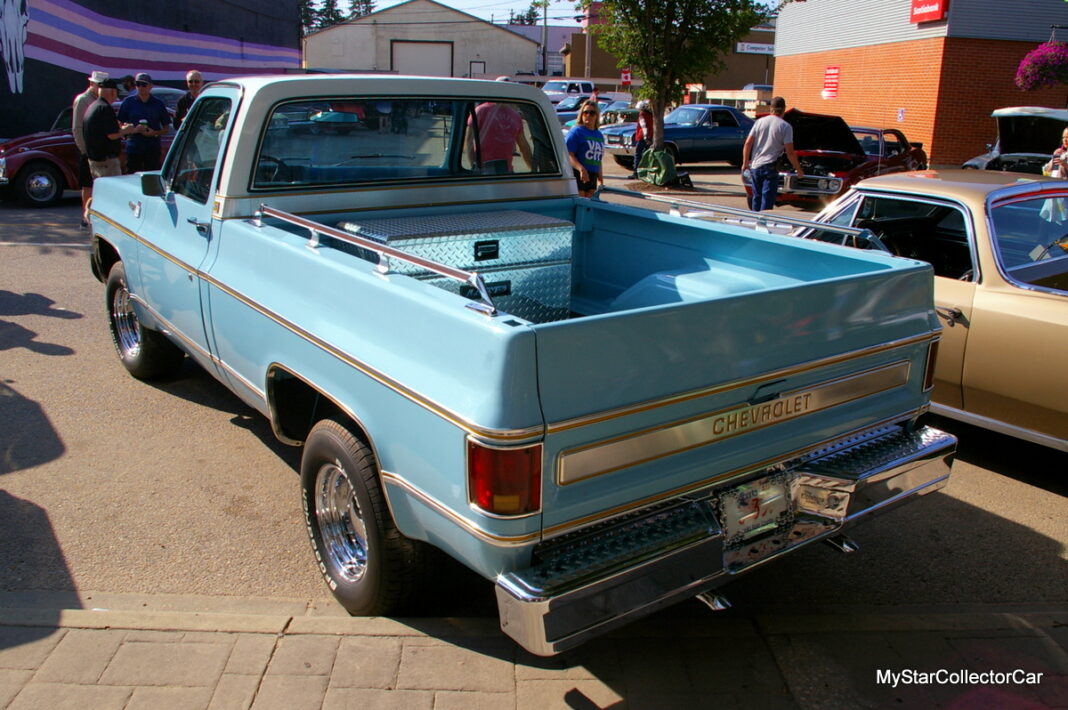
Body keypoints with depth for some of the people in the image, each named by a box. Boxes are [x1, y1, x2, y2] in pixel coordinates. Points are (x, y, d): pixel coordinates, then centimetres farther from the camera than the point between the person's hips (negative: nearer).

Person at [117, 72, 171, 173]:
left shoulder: (158, 104, 8)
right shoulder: (128, 102, 7)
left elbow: (166, 128, 10)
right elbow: (120, 124, 9)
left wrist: (155, 133, -9)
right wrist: (134, 130, -10)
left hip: (153, 149, 0)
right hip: (133, 148, 0)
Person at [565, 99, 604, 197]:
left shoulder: (599, 135, 16)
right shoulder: (576, 131, -5)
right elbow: (569, 155, -15)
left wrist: (600, 179, 21)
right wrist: (581, 169, -30)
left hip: (592, 177, 7)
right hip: (577, 175, -7)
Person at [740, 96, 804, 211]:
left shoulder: (759, 122, 6)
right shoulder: (786, 127, -6)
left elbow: (748, 143, 3)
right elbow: (790, 152, -8)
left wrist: (745, 163, 13)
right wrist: (799, 170, 2)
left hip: (754, 166, 5)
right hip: (770, 168, -5)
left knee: (756, 198, 16)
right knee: (767, 201, -2)